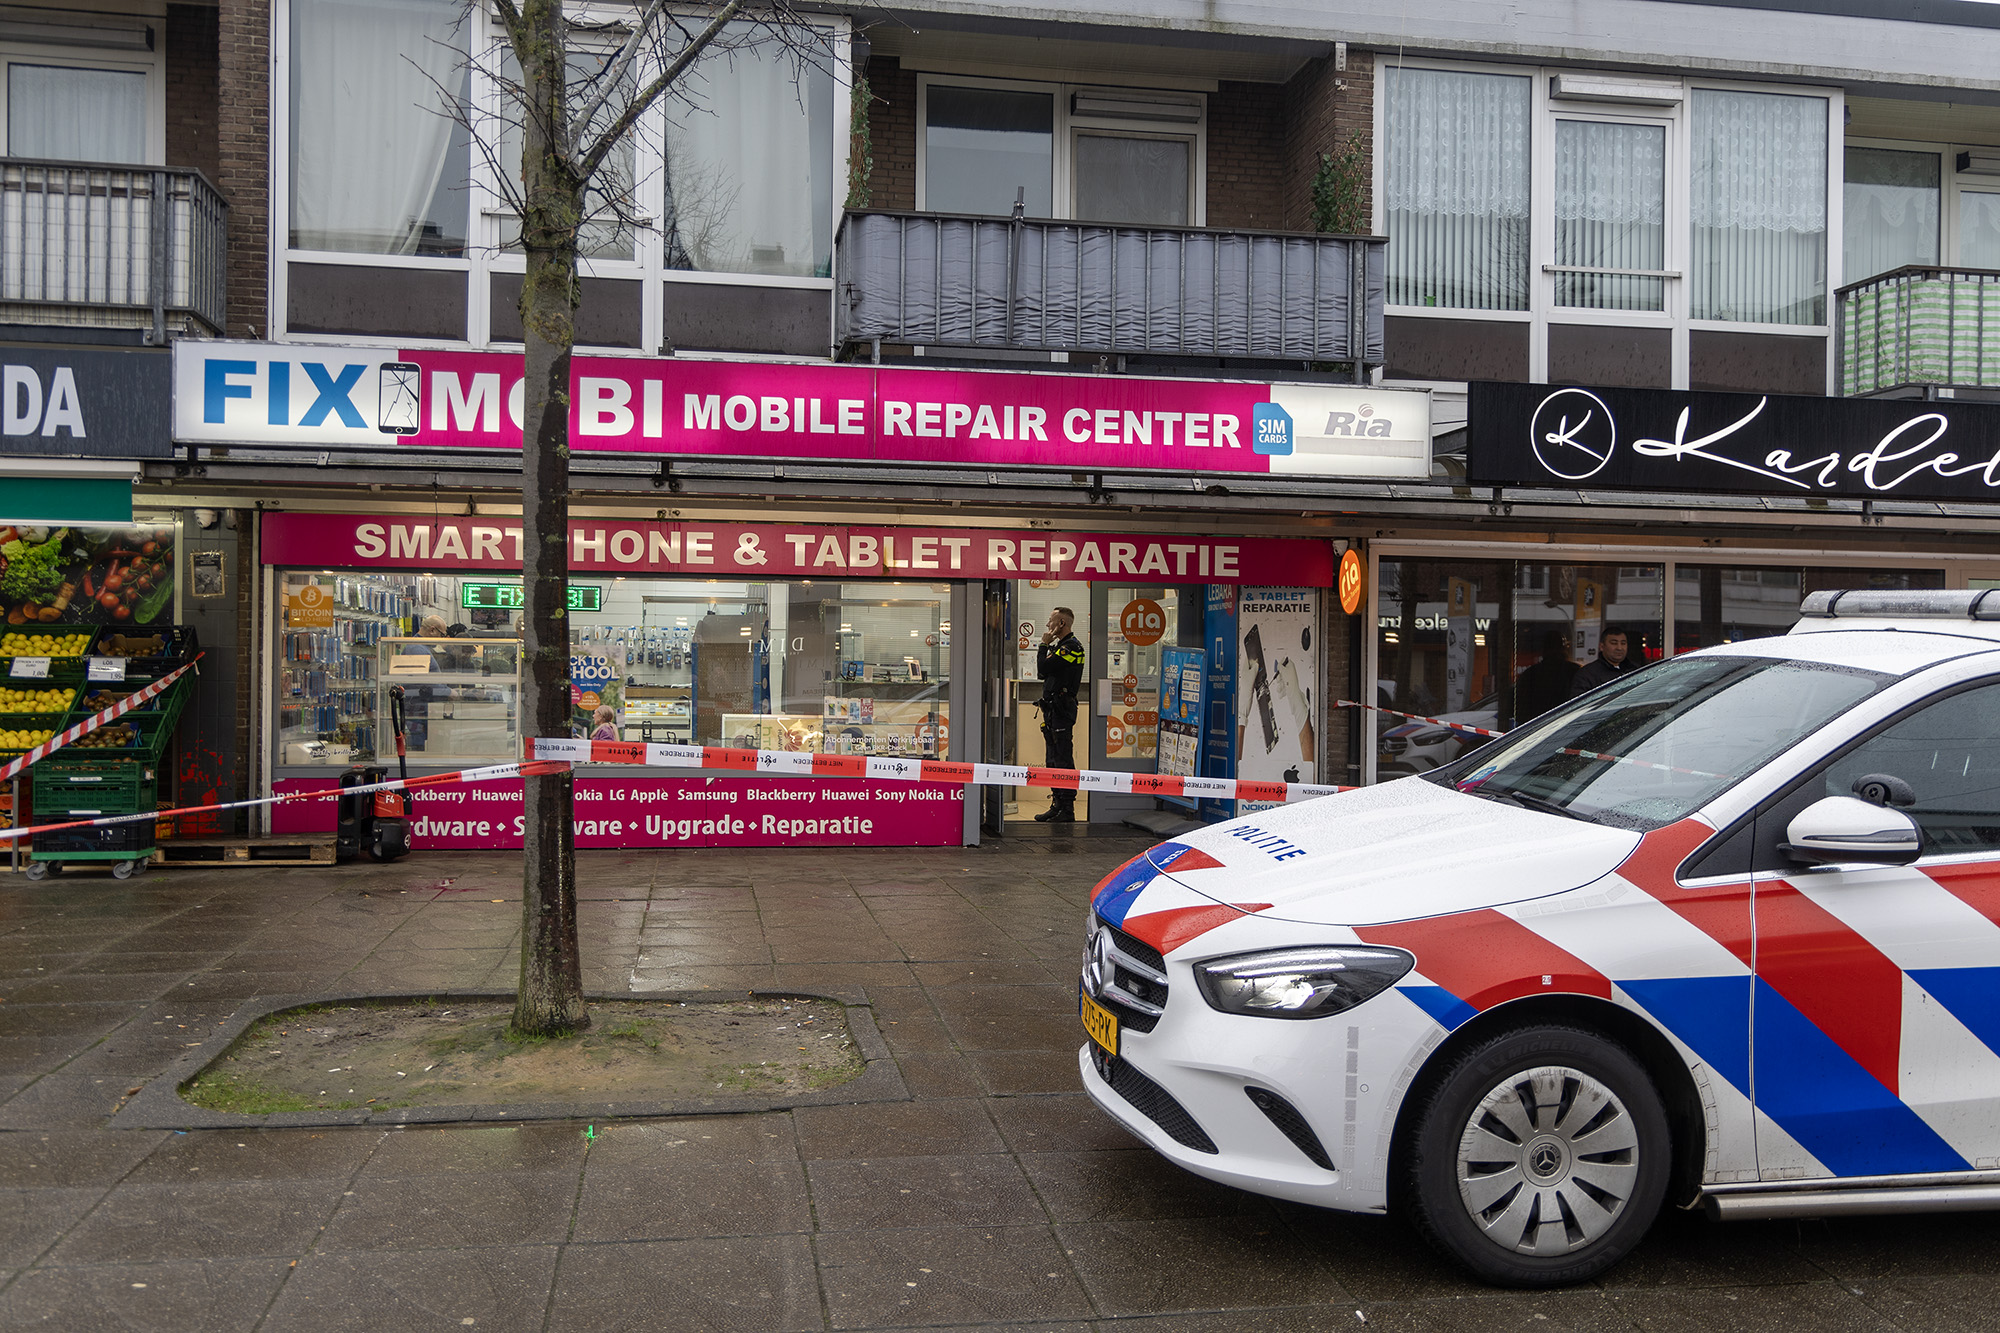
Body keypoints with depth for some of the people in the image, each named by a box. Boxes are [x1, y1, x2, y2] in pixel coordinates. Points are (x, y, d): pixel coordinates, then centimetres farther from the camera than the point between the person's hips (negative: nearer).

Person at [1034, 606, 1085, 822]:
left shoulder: (1072, 646, -13)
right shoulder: (1061, 645, 19)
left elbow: (1043, 668, -20)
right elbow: (1042, 673, 17)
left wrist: (1044, 645, -6)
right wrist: (1046, 645, 10)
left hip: (1061, 709, -11)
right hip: (1053, 709, 11)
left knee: (1063, 760, -9)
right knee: (1053, 760, 13)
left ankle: (1067, 810, -7)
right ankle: (1058, 805, 20)